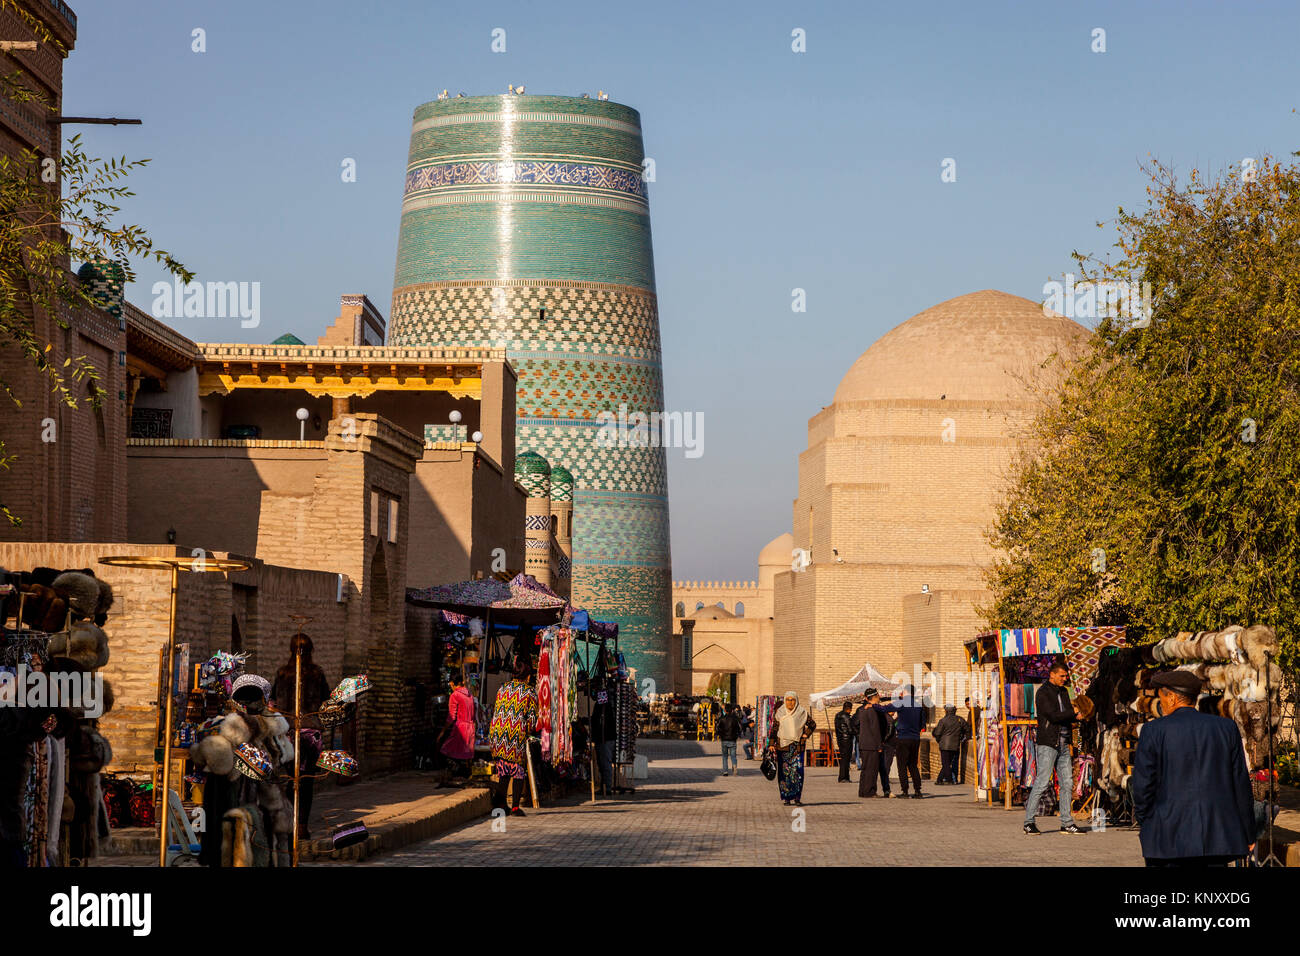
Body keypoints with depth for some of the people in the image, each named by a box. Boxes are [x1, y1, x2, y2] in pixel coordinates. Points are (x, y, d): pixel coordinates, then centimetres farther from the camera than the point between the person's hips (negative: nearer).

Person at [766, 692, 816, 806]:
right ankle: (786, 798, 4)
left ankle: (796, 797, -4)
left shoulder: (802, 713, 5)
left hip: (797, 747, -1)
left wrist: (806, 735, 4)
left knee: (797, 772, -8)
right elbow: (774, 729, 5)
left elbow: (813, 724, 17)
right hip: (782, 746, 1)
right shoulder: (779, 713, 6)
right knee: (784, 772, -1)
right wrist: (771, 744, -4)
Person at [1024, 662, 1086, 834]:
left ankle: (1067, 823, 11)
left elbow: (1068, 715, 17)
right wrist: (1073, 712, -7)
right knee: (1042, 782, -10)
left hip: (1063, 743, 8)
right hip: (1048, 743, -8)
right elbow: (1053, 716, -18)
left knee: (1067, 783, 6)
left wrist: (1076, 716, -5)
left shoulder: (1063, 692, 17)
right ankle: (1029, 821, -5)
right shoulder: (1043, 693, -8)